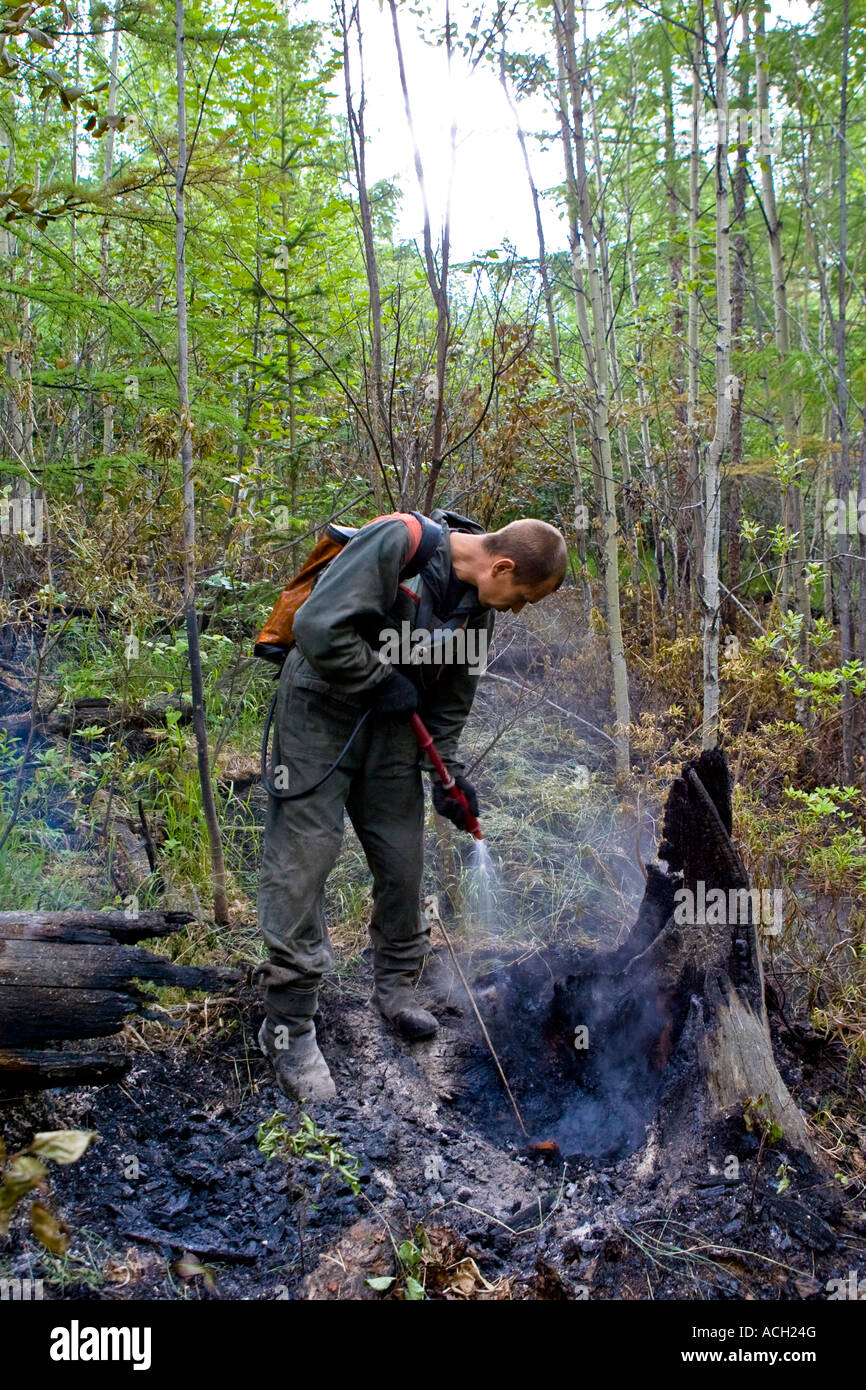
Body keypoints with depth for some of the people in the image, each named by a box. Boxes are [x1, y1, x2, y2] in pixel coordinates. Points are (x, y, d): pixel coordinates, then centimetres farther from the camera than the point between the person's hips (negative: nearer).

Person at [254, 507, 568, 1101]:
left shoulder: (479, 607, 0)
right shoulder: (396, 543, -25)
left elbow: (452, 698, 9)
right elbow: (319, 628, -30)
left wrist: (448, 773, 3)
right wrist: (382, 681, -20)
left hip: (393, 721, 7)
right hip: (321, 711, -7)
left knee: (403, 857, 8)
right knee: (303, 862, -8)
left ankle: (396, 983, 29)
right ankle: (289, 1023, 2)